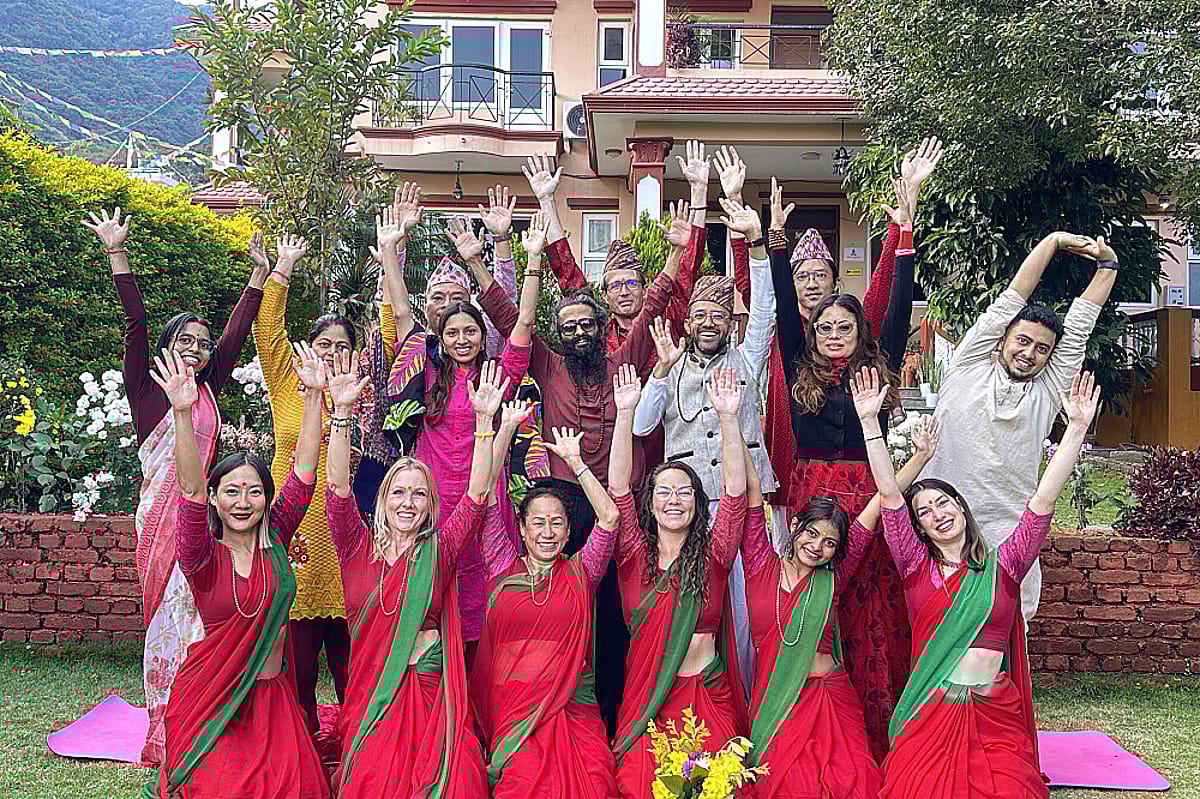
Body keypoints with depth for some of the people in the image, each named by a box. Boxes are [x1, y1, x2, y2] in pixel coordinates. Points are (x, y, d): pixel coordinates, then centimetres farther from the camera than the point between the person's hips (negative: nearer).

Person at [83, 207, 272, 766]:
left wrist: (260, 273, 13)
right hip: (162, 509, -4)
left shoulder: (207, 388, 13)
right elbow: (136, 324, -7)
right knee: (170, 611, -2)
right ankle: (168, 735, 4)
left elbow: (237, 332, 13)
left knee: (197, 614, 3)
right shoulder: (147, 386, 1)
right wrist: (117, 254, -15)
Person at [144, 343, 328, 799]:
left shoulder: (274, 540, 3)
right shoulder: (204, 556, -6)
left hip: (272, 698, 3)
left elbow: (304, 470, -3)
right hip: (213, 701, -3)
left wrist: (314, 393, -9)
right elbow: (190, 490, -22)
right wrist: (182, 414, -36)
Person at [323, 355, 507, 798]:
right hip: (370, 696, 1)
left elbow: (477, 492, -1)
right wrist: (342, 411, -11)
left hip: (431, 694, 0)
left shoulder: (439, 550, 7)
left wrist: (484, 420, -8)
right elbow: (339, 487, -3)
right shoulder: (358, 546, 9)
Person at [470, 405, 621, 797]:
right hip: (510, 709, 0)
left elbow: (609, 517, 4)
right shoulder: (504, 566, 12)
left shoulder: (580, 573, 13)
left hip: (573, 712, 1)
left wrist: (575, 461, 7)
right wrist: (506, 429, 5)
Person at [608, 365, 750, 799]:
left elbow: (735, 491, -4)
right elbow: (618, 489, -4)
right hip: (644, 701, 0)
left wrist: (728, 417, -14)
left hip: (707, 701, 0)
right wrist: (625, 412, -13)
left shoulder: (712, 555, 6)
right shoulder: (636, 555, 6)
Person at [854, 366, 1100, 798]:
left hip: (996, 717, 1)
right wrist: (870, 422, -6)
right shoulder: (917, 565, 10)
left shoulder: (1003, 565, 11)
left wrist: (1077, 427, -3)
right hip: (930, 715, 0)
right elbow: (889, 493, 1)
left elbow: (1044, 499, 3)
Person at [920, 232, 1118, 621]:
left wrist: (1107, 264, 14)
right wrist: (1054, 240, 8)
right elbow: (1010, 302, 7)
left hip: (1007, 534, 2)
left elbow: (1079, 326, 13)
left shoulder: (1046, 391, 11)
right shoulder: (969, 367, 6)